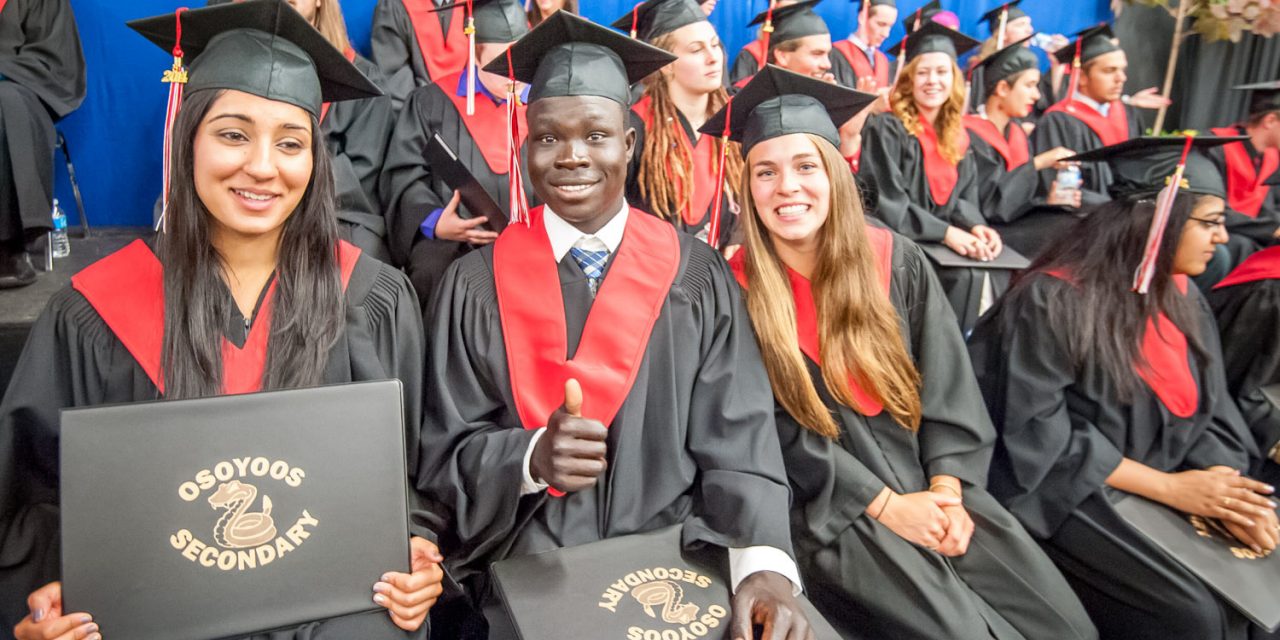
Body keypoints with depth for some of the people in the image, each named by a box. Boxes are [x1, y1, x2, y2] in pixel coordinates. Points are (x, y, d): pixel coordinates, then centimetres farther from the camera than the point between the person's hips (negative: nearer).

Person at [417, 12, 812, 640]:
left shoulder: (696, 275, 2)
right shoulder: (476, 284, 1)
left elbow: (738, 439, -5)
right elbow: (447, 452, 0)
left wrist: (764, 562, -22)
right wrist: (533, 455, -20)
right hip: (529, 569, 0)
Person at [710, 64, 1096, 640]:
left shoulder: (895, 259, 1)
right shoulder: (737, 290, -9)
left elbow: (949, 388, 3)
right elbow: (775, 434, -10)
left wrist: (948, 492, -9)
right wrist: (886, 505, -14)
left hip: (927, 485, 4)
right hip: (827, 509, -3)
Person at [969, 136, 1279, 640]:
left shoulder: (1182, 299, 5)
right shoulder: (1054, 299, -19)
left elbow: (1209, 414, 7)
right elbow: (1037, 433, -20)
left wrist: (1228, 497, -13)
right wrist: (1168, 488, -17)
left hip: (1155, 487, 7)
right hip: (1063, 490, -7)